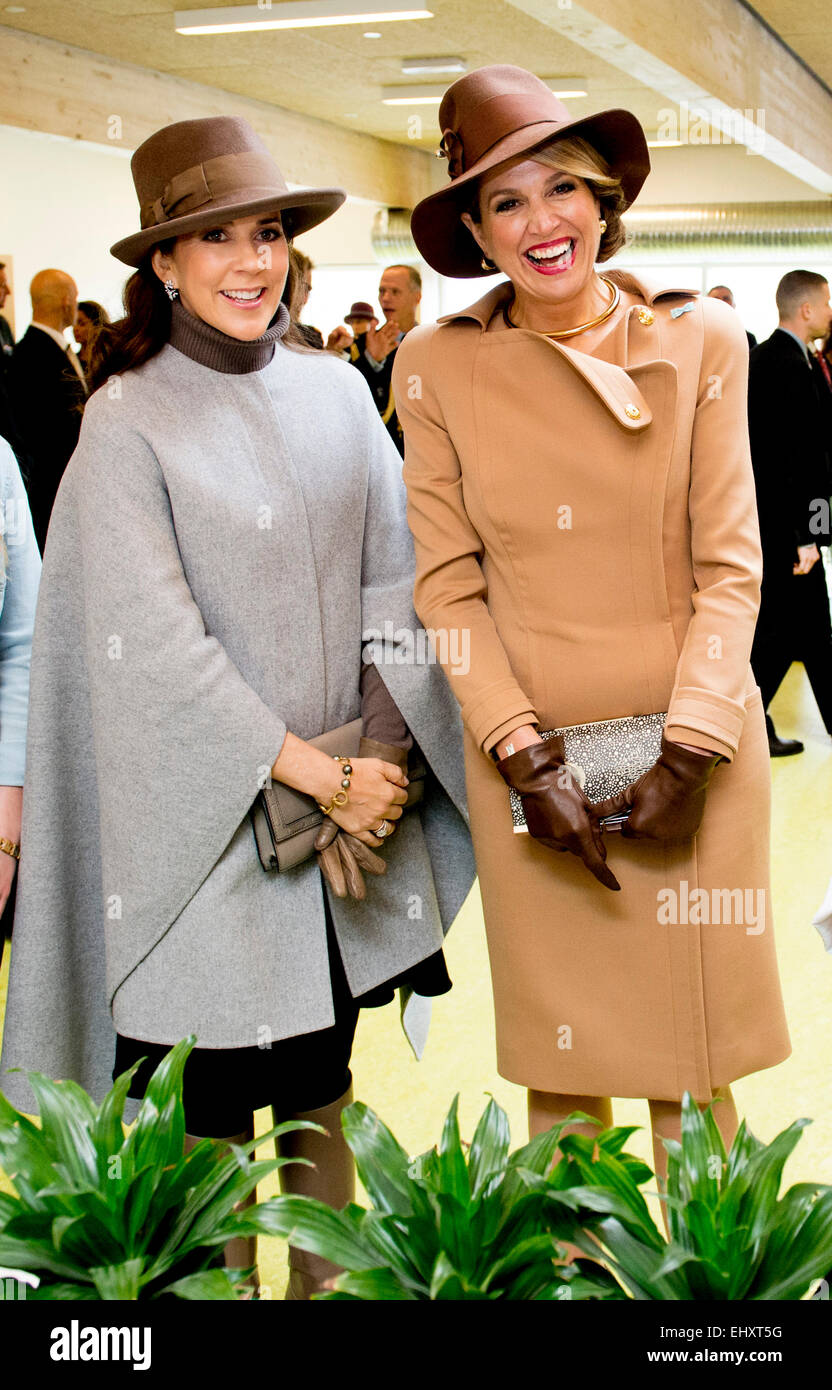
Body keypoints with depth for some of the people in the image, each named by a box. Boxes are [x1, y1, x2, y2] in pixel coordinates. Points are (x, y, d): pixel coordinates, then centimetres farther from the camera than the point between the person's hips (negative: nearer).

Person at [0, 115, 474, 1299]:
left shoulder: (337, 393, 7)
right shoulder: (128, 424, -7)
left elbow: (395, 584, 3)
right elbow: (156, 646, -14)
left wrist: (378, 757, -9)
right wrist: (315, 773, -14)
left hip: (351, 798, 4)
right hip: (207, 820, -4)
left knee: (323, 1090, 16)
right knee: (214, 1112, 5)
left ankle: (329, 1283, 34)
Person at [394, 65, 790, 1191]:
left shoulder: (702, 340, -1)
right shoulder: (437, 365, -1)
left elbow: (729, 564, -3)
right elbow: (446, 582, -1)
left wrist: (689, 753, -11)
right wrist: (526, 757, -10)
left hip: (694, 746, 0)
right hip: (529, 749, 0)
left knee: (693, 1069, 8)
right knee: (563, 1057, 9)